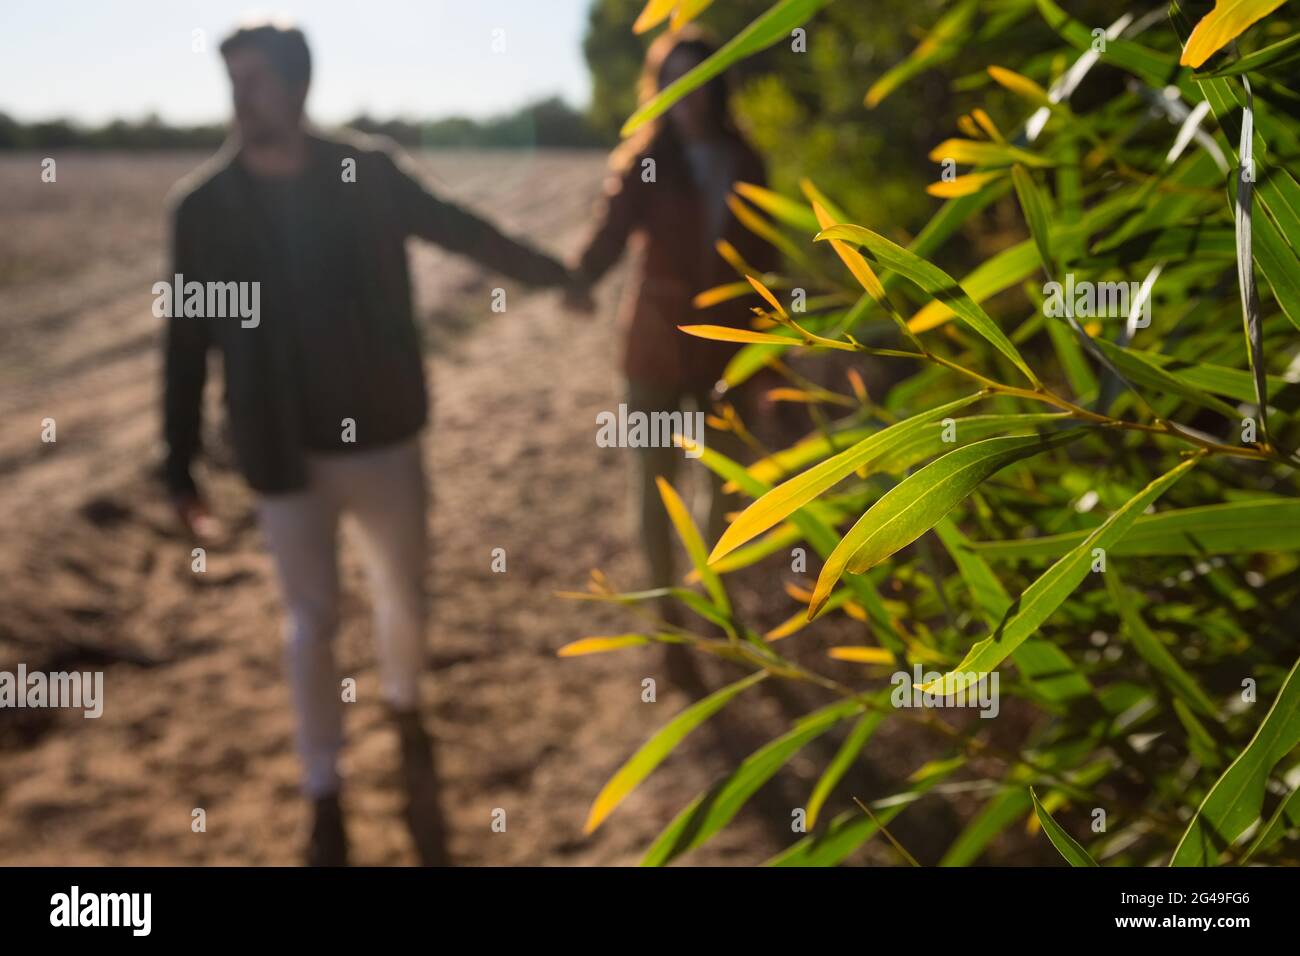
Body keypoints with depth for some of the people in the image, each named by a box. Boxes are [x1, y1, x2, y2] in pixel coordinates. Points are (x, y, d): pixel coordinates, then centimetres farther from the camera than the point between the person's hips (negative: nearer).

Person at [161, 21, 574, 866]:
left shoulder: (370, 175, -6)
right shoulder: (204, 205, -8)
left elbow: (460, 230, 8)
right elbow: (188, 338, -4)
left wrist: (558, 274, 15)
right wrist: (181, 464, -4)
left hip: (383, 437, 2)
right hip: (285, 453, -1)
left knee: (404, 595, 17)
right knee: (314, 621, 5)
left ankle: (405, 707, 48)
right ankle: (325, 797, 21)